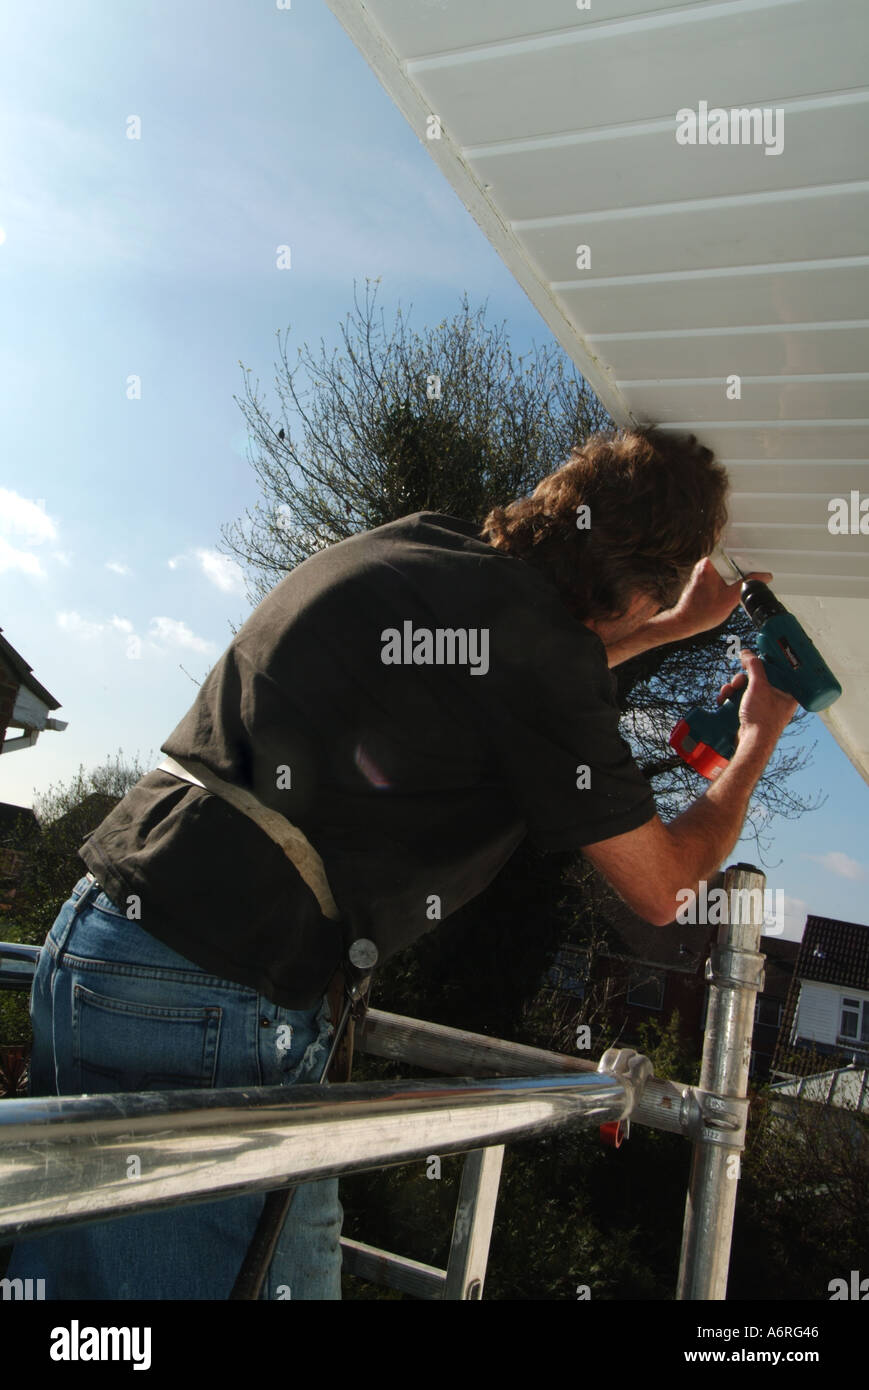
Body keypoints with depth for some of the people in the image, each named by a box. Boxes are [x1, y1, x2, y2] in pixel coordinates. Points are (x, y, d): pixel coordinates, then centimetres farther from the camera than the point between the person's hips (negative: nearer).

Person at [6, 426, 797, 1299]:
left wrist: (677, 626, 38)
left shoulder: (421, 542, 10)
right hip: (205, 990, -9)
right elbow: (662, 889, 0)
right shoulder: (537, 632, -14)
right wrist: (760, 737, 17)